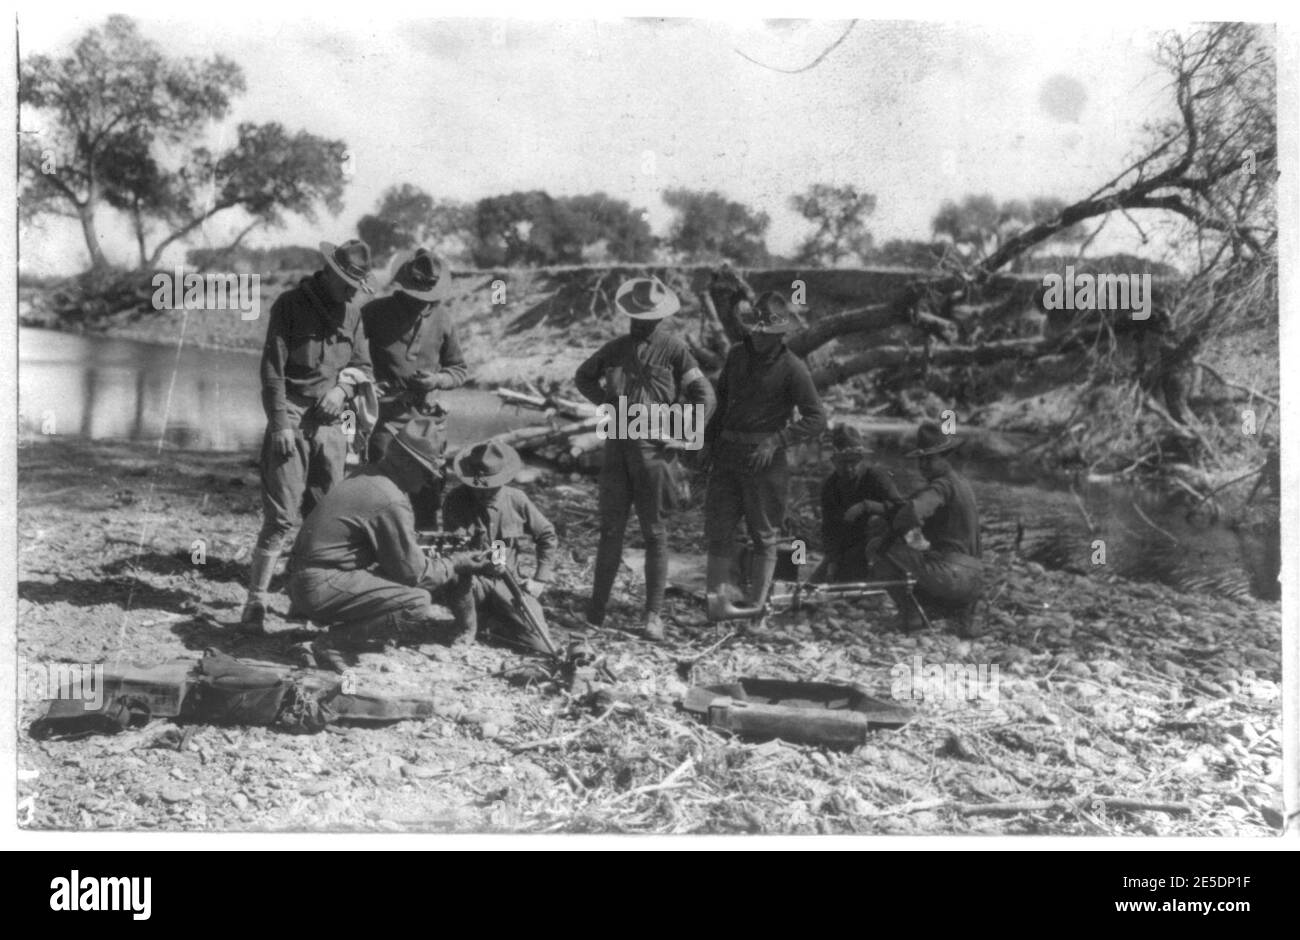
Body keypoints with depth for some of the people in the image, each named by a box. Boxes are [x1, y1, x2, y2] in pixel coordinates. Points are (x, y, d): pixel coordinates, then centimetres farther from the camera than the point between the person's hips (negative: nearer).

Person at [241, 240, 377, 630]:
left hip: (330, 425, 5)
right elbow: (272, 370, -7)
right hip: (291, 421, -5)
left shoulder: (352, 313, 11)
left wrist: (343, 386, -5)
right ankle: (256, 599, -4)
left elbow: (363, 365, 17)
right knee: (281, 517, -10)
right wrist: (280, 424, -14)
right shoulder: (290, 304, -4)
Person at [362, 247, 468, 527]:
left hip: (426, 417, 3)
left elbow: (459, 369, 13)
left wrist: (437, 380, -9)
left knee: (429, 493, 7)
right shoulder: (376, 312, -5)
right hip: (385, 418, -2)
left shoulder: (442, 317, 4)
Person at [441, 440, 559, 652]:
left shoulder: (517, 500, -2)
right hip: (473, 580, -3)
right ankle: (467, 628, -8)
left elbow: (547, 536, 8)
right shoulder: (456, 501, -10)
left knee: (539, 641, -12)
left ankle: (492, 620, 20)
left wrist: (540, 579, 0)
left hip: (507, 583, 3)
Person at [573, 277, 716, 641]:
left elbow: (704, 396, -4)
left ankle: (653, 615, 3)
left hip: (655, 448, -3)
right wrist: (605, 401, 7)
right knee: (610, 528, 6)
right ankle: (597, 605, 14)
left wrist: (683, 436, -10)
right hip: (618, 445, 4)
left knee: (654, 533, 0)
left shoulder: (674, 349, -2)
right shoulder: (616, 348, 10)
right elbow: (583, 376, 24)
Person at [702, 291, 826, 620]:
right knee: (717, 528, 2)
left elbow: (817, 419, -10)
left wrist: (777, 440, -20)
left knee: (763, 534, 4)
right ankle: (716, 601, 4)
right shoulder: (737, 355, 10)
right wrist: (709, 439, 16)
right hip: (727, 454, 5)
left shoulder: (792, 368, -7)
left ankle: (755, 605, 11)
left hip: (764, 458, -5)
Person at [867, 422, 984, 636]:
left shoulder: (943, 485, -11)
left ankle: (906, 615, -3)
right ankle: (964, 613, 10)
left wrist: (888, 531, -10)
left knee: (878, 546, -6)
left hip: (948, 573, -10)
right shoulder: (961, 482, 19)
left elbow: (912, 512, -29)